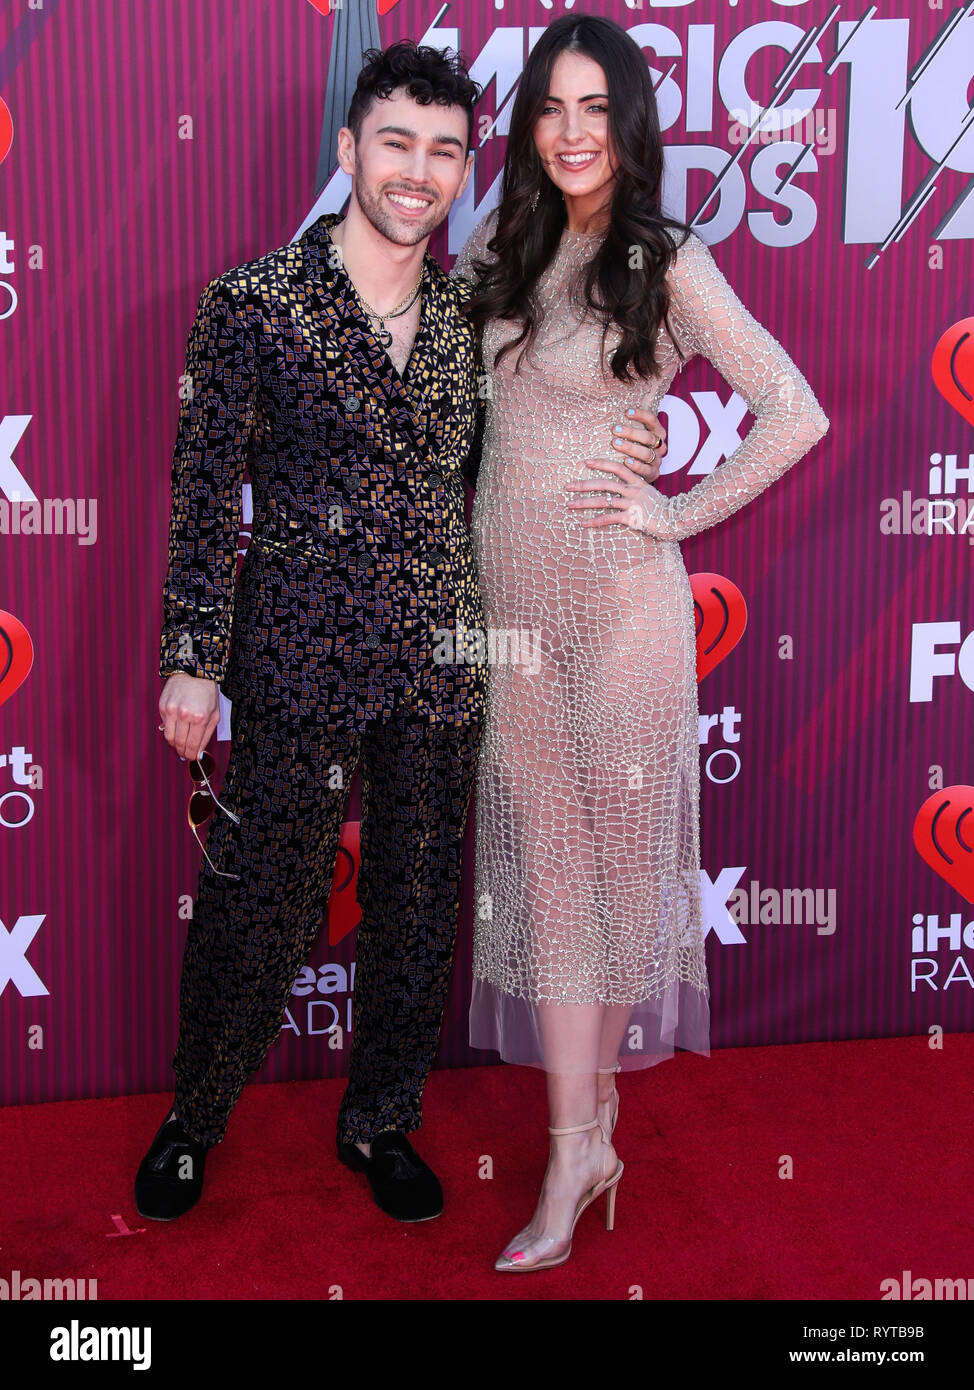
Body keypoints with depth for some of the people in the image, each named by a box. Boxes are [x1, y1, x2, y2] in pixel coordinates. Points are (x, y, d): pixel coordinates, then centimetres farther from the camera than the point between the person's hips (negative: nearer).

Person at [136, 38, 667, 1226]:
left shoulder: (471, 314, 7)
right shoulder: (253, 302, -6)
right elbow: (205, 491, -5)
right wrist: (192, 660, -7)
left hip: (441, 660, 4)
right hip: (297, 650, -4)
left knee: (419, 903, 13)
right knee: (256, 902, 6)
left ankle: (381, 1120, 34)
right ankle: (195, 1117, 31)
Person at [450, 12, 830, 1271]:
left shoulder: (667, 264, -5)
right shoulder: (500, 249, 9)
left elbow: (796, 412, -7)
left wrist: (682, 512, -7)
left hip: (615, 594, -4)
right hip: (507, 585, 5)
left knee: (613, 844, 7)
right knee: (541, 849, 5)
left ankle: (587, 1115, 25)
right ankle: (582, 1137, 13)